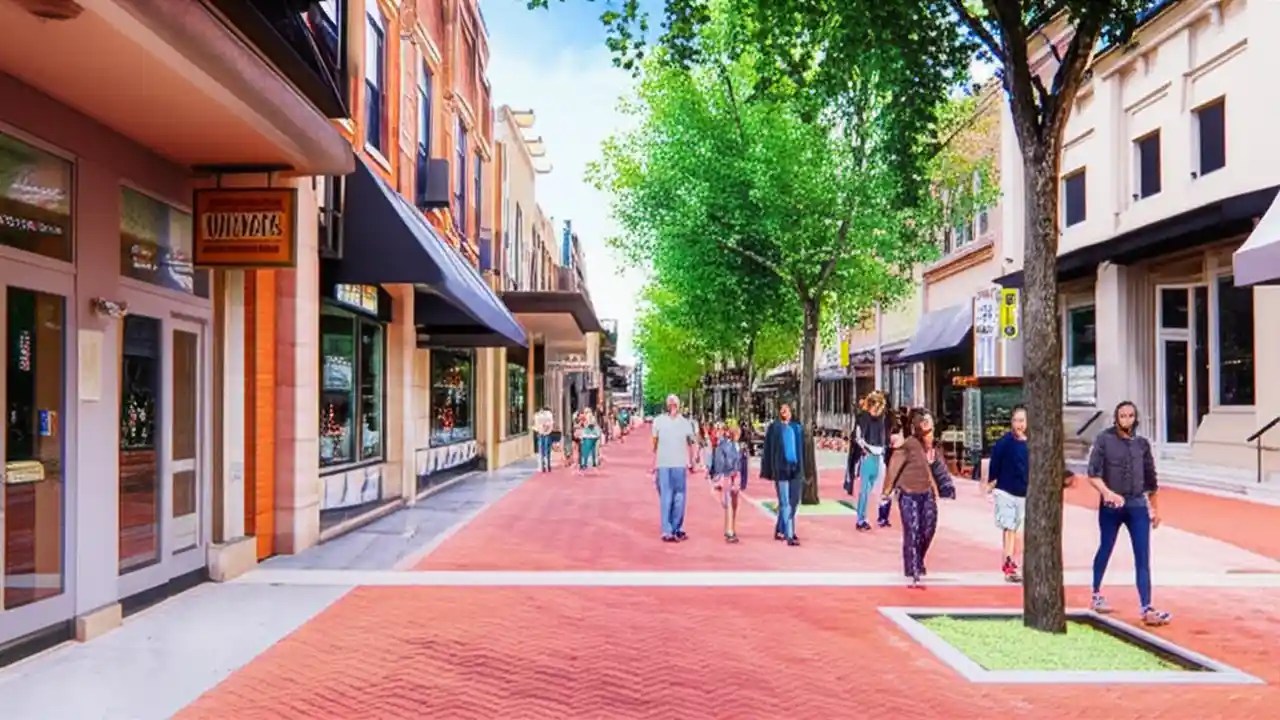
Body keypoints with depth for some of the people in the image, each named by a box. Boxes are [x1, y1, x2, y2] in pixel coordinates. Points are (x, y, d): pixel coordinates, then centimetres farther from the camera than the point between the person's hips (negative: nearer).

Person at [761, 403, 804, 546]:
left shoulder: (797, 428, 12)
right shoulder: (774, 428, 1)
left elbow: (802, 448, 14)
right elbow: (768, 449, 1)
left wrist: (802, 468, 8)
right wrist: (769, 471, -4)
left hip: (796, 468, 5)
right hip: (781, 468, -5)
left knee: (794, 502, 9)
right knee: (785, 502, -7)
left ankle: (779, 530, 25)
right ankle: (789, 535, -9)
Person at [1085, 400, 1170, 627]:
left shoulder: (1142, 444, 7)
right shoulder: (1104, 439, -4)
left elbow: (1151, 479, 15)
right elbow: (1093, 474, -10)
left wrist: (1156, 509, 17)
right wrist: (1107, 492, -26)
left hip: (1138, 506, 3)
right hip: (1111, 506, -2)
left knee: (1143, 558, -4)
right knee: (1105, 550, 13)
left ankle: (1146, 608, -5)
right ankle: (1097, 595, 31)